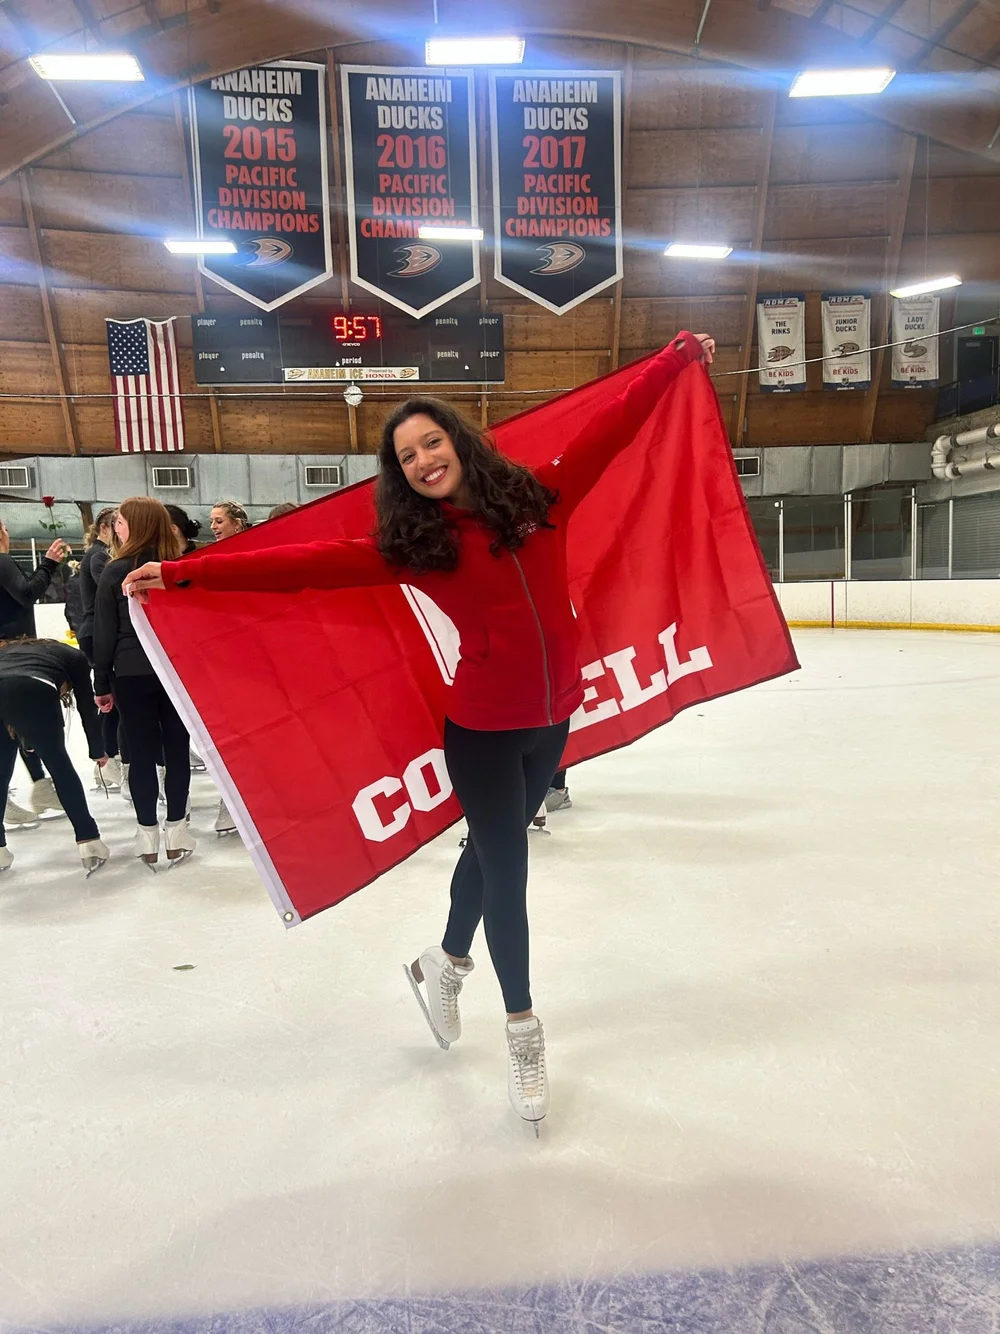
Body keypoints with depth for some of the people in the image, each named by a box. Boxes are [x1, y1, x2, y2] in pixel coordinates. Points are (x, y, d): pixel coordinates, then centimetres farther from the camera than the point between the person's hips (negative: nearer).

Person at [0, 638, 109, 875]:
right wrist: (98, 751, 45)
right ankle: (89, 841, 14)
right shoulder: (74, 657, 31)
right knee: (59, 766, 13)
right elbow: (87, 707, 32)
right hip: (33, 691, -3)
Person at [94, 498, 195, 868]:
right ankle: (176, 828, 13)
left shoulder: (116, 571, -6)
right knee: (176, 749, 7)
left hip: (132, 674, -2)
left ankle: (148, 833, 11)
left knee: (141, 753, 5)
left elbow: (105, 633, -3)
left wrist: (102, 684, 5)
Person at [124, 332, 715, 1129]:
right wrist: (186, 574, -16)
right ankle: (524, 1029, 28)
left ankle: (446, 962, 48)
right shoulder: (409, 544, -7)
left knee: (495, 847, 21)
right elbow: (309, 565, -12)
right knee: (505, 865, 5)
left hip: (554, 717, 4)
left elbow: (614, 427, 4)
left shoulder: (538, 496, -1)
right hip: (482, 729, -4)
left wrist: (679, 358, 10)